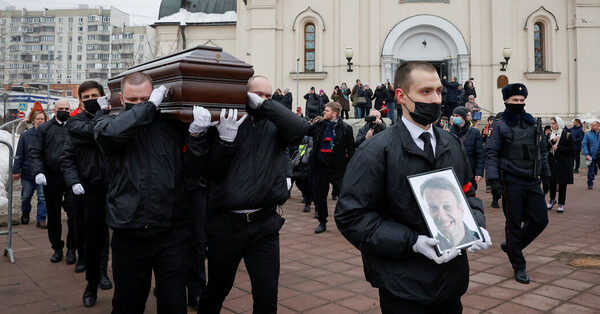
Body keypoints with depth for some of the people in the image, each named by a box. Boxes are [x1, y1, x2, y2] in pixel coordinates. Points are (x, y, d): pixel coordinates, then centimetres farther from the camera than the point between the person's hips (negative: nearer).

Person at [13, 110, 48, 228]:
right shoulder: (25, 135, -1)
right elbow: (19, 154, 2)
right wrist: (16, 170, 0)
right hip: (27, 171, 1)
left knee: (43, 197, -3)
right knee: (26, 196, 15)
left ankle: (41, 220, 6)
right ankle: (25, 214, 41)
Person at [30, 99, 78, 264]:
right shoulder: (44, 129, 8)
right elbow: (35, 152, 5)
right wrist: (38, 172, -10)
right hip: (51, 178, 2)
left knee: (73, 213, -4)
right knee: (53, 215, 10)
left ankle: (71, 249, 10)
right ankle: (57, 248, 24)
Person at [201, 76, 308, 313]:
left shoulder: (274, 126, 6)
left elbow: (300, 129, -16)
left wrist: (264, 104, -15)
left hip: (264, 224, 1)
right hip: (226, 222, 0)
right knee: (217, 290, 18)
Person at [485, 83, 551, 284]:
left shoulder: (534, 125, 13)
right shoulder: (500, 127, -2)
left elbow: (541, 152, 20)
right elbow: (491, 154, -8)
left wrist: (545, 175, 18)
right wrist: (494, 179, -17)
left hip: (532, 181, 5)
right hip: (511, 182, -5)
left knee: (540, 220, 3)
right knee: (514, 224, 2)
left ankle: (512, 246, 25)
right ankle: (519, 267, 14)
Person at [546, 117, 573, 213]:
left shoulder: (567, 135, -5)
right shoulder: (550, 135, 9)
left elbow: (570, 150, -8)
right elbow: (546, 148, 2)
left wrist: (558, 148, -16)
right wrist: (552, 141, -13)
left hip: (563, 163, -4)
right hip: (552, 162, 4)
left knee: (562, 184, 2)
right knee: (552, 182, 6)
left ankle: (561, 204, 11)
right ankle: (552, 199, 30)